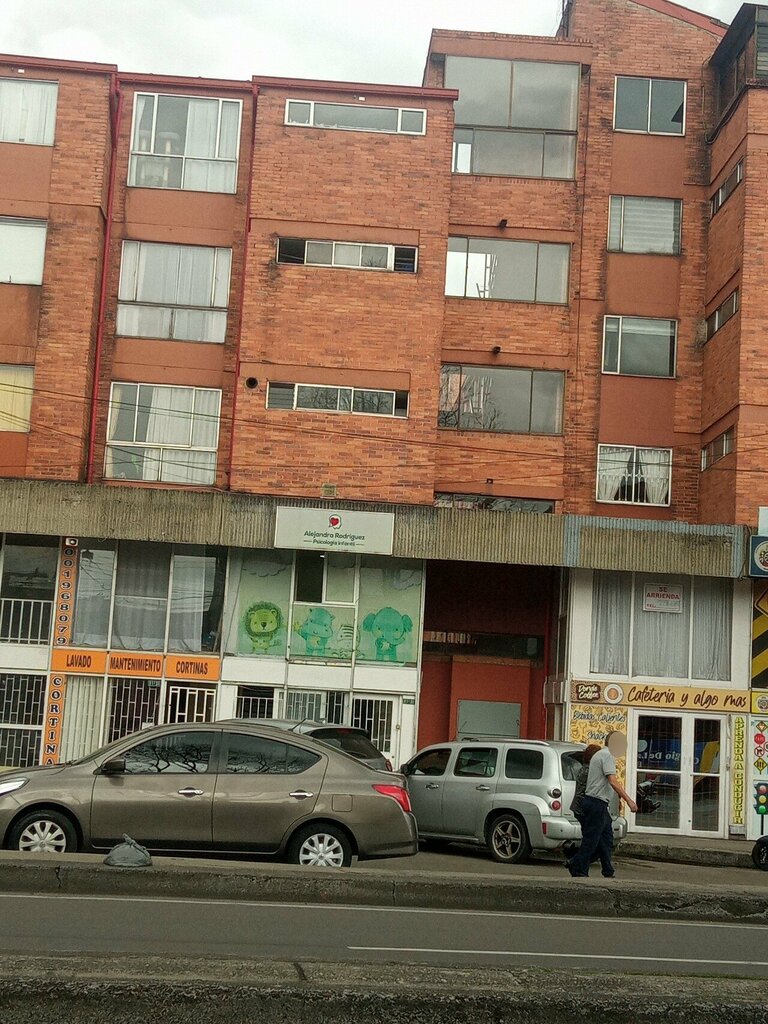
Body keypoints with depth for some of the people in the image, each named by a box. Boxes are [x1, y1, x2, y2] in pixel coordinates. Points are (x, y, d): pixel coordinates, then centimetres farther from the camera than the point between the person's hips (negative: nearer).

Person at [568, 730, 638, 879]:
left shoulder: (599, 755, 20)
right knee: (591, 839, -5)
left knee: (606, 839, 11)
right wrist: (629, 800, -26)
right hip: (597, 803, -10)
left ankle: (608, 873, 13)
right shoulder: (608, 755, -12)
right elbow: (613, 781, -22)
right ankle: (579, 871, -2)